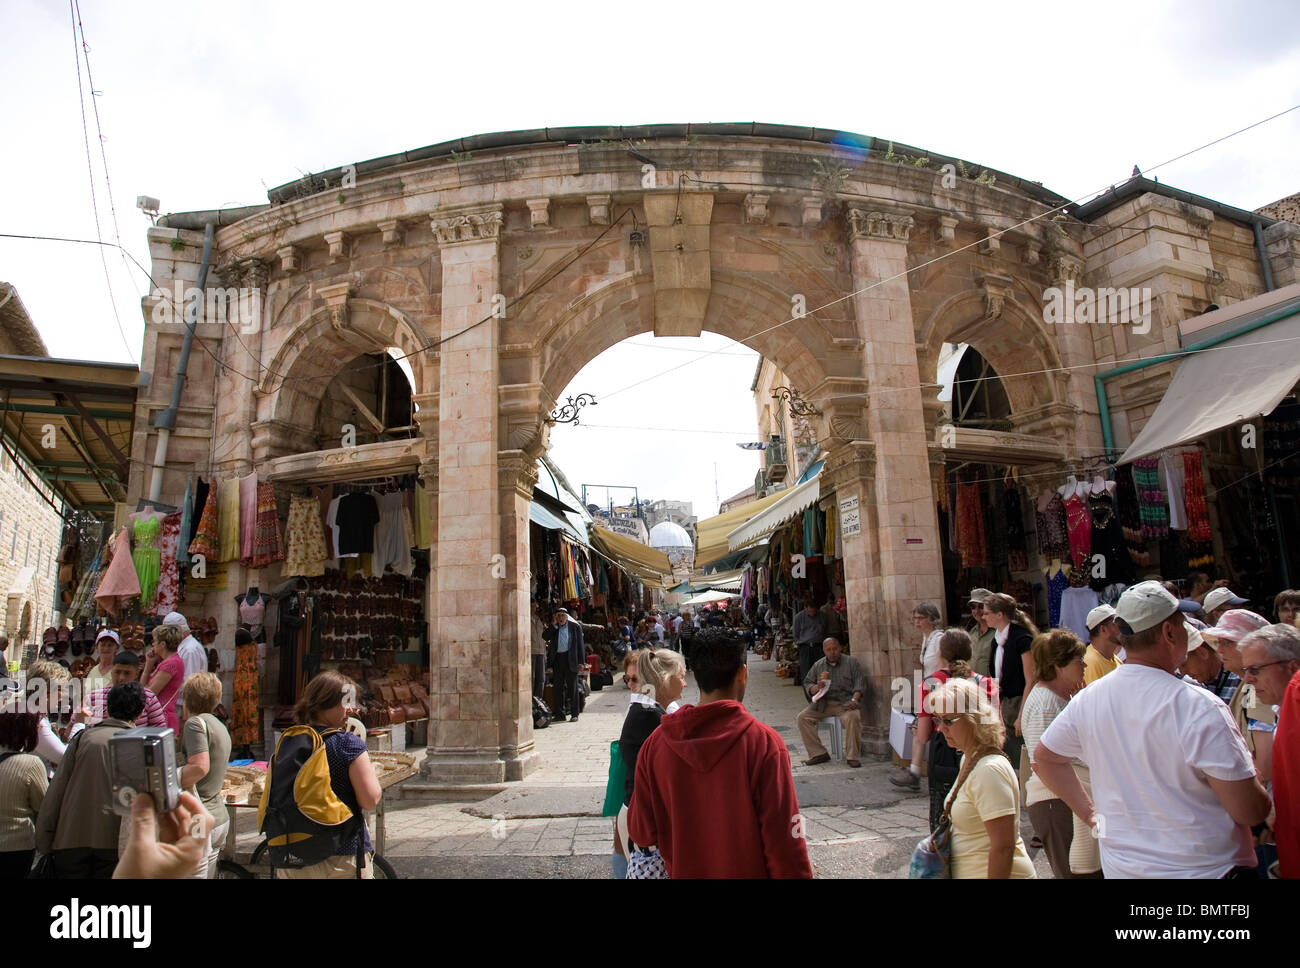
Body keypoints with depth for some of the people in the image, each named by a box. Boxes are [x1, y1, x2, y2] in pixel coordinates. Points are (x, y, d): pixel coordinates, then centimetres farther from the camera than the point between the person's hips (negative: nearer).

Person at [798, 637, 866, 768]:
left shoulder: (852, 662, 6)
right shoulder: (818, 665, 14)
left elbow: (860, 683, -2)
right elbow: (807, 684, 13)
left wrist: (854, 700, -19)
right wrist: (816, 687, -11)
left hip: (845, 702, -3)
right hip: (823, 703, 3)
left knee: (853, 717, -36)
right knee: (802, 718, -17)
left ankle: (851, 756, -20)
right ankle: (818, 753, -9)